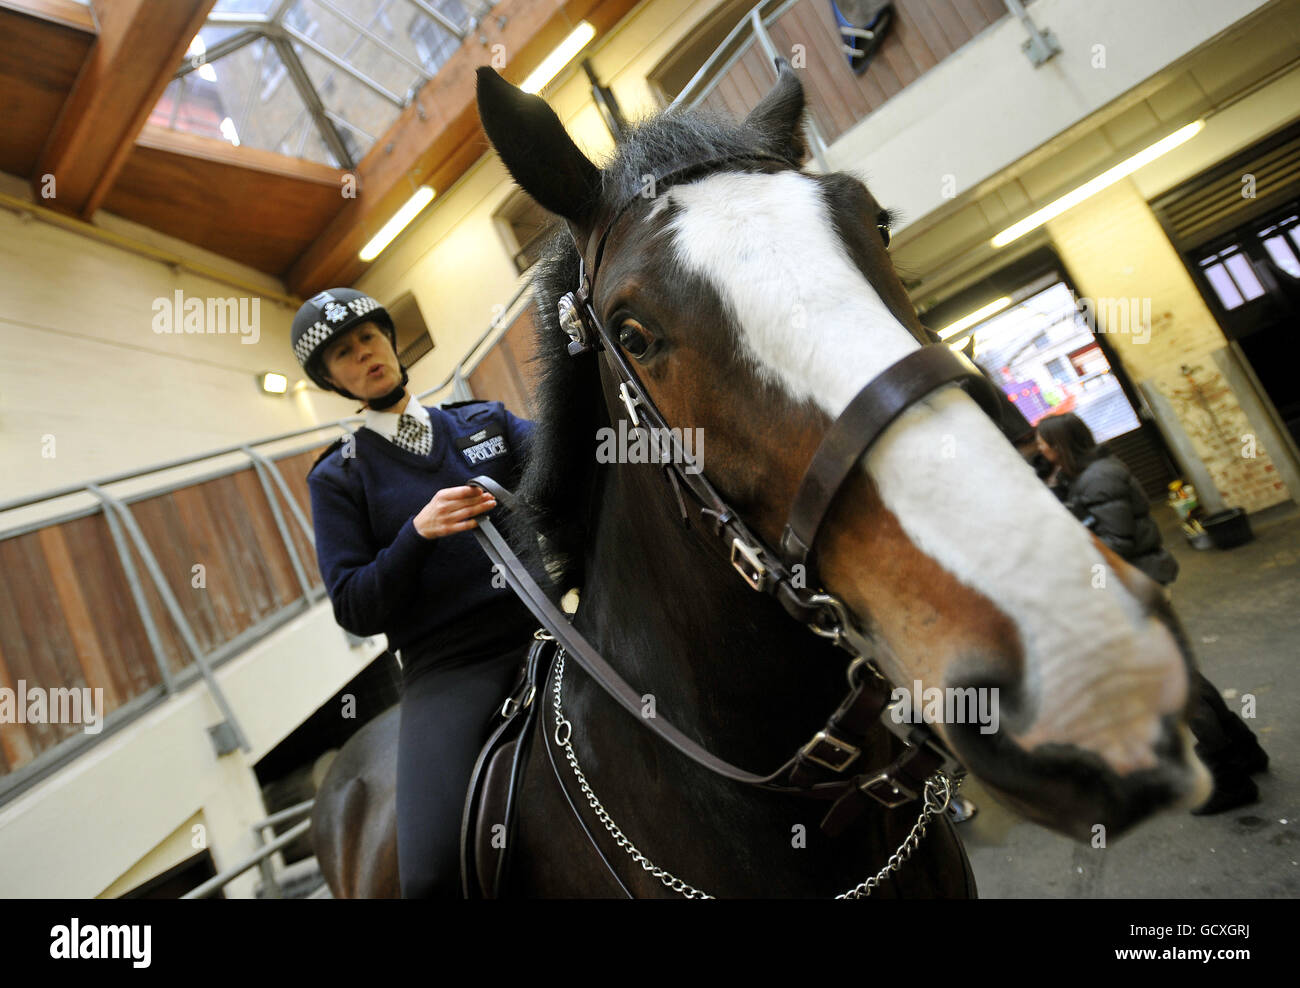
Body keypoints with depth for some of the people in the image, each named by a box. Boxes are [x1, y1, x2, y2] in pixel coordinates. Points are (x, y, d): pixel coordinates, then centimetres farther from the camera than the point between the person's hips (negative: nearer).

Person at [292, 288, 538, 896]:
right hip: (446, 666, -2)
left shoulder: (487, 420, 17)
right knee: (432, 875, -24)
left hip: (539, 625, 2)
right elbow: (356, 611, 3)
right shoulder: (339, 476, 11)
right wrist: (419, 532, -13)